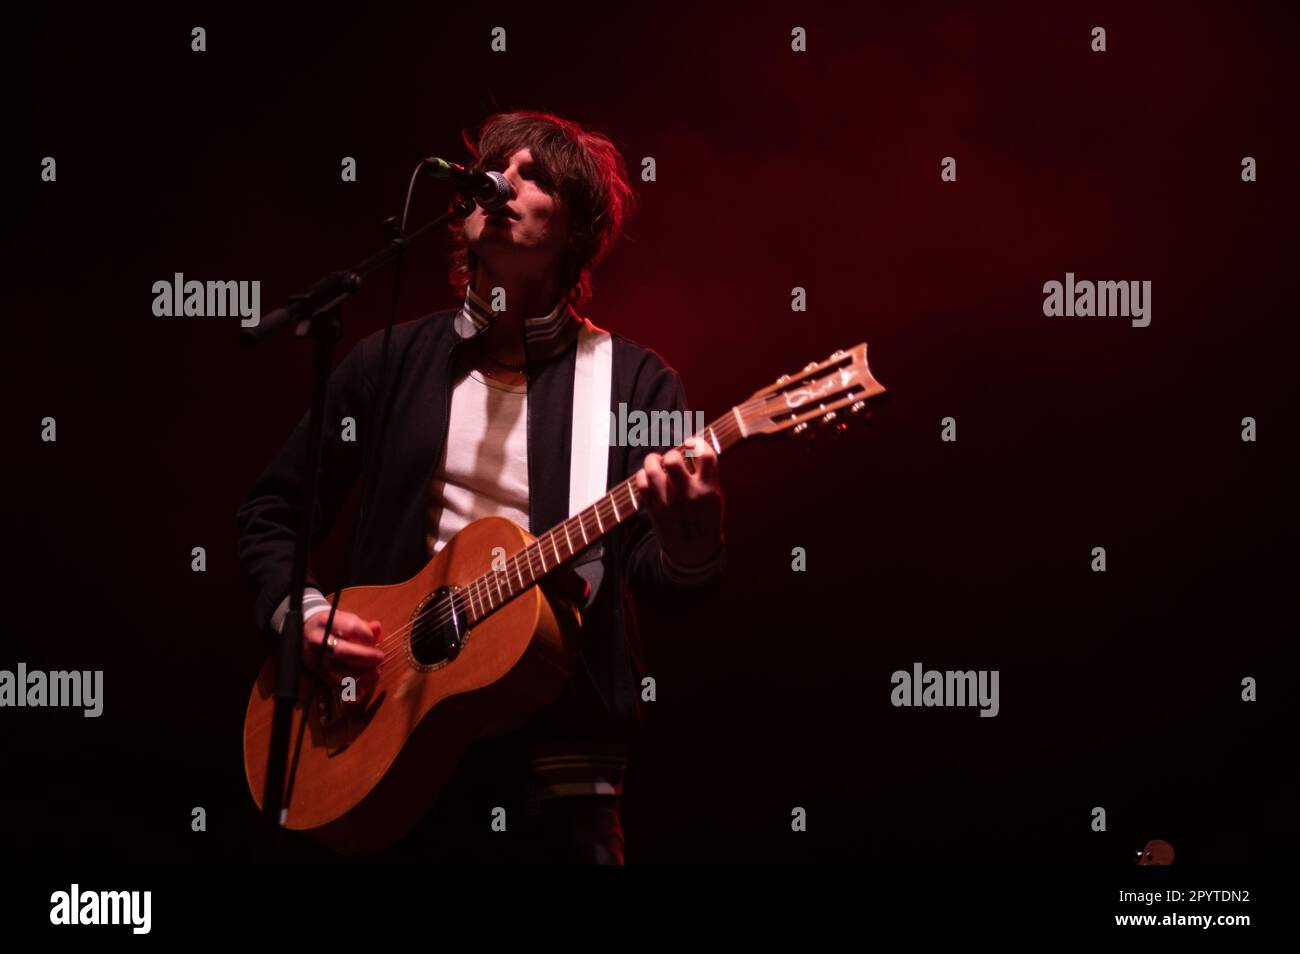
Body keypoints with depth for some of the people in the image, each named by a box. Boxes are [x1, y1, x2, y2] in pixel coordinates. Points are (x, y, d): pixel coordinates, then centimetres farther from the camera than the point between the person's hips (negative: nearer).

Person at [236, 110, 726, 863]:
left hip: (559, 744, -2)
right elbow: (273, 512, 14)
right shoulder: (392, 362, 7)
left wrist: (689, 547, -28)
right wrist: (300, 614, -4)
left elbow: (658, 577, -6)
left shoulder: (633, 380, 1)